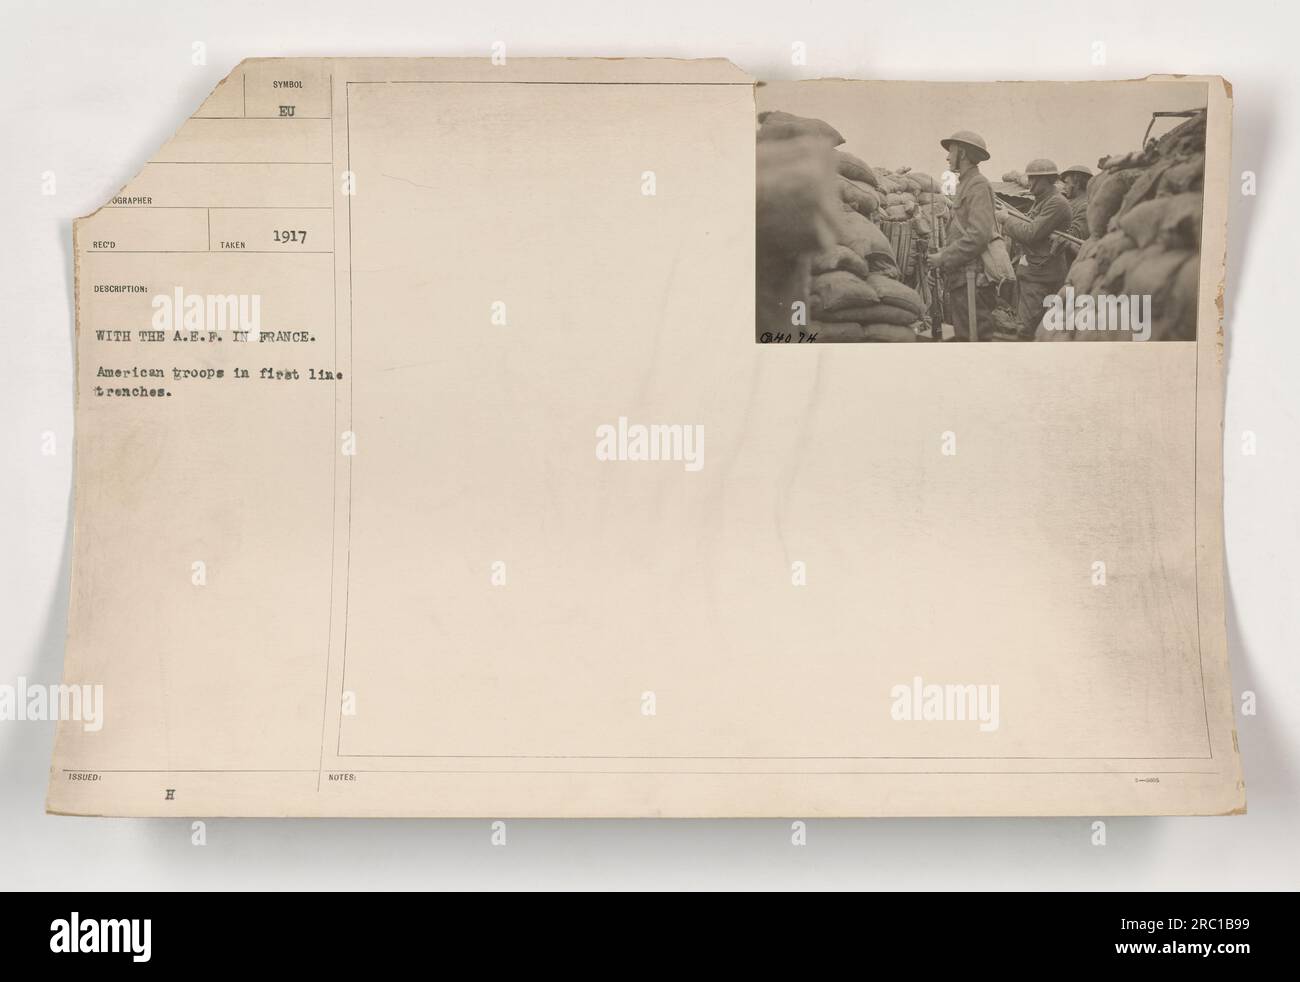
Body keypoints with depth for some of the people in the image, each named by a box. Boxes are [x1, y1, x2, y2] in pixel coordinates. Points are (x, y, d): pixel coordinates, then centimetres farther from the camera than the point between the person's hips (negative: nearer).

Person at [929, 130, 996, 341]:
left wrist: (944, 258, -15)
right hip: (961, 278, 10)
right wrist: (943, 254, 9)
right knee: (962, 337, 13)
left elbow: (979, 235, -20)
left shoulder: (978, 185, -9)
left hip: (973, 279, -10)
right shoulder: (965, 184, 20)